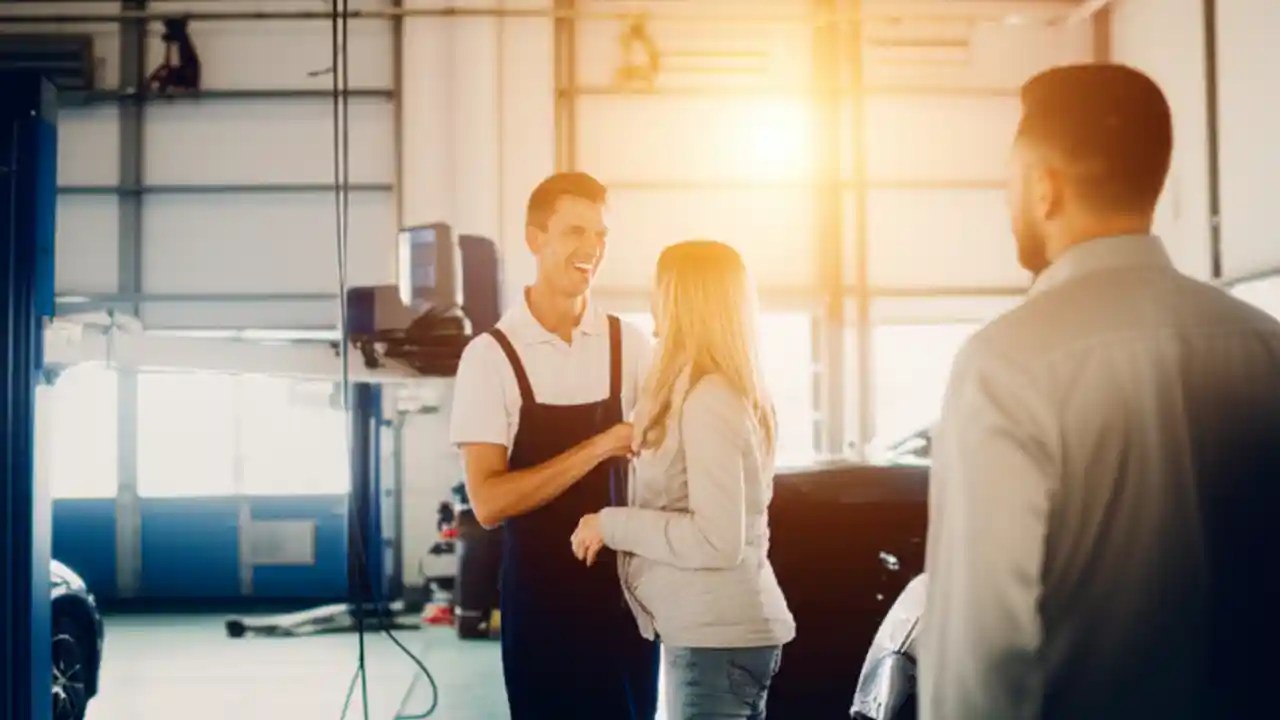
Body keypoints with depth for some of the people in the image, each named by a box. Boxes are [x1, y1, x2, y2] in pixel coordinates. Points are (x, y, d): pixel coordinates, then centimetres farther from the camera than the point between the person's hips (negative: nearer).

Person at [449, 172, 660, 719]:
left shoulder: (631, 346, 1)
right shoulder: (491, 355, -9)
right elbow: (489, 502, -15)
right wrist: (600, 448, -19)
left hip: (625, 589, 3)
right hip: (541, 597, -3)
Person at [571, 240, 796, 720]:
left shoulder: (708, 400, -17)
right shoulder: (730, 394, 11)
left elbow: (718, 540, -22)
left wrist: (612, 525, -14)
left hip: (717, 636, -9)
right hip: (727, 628, 9)